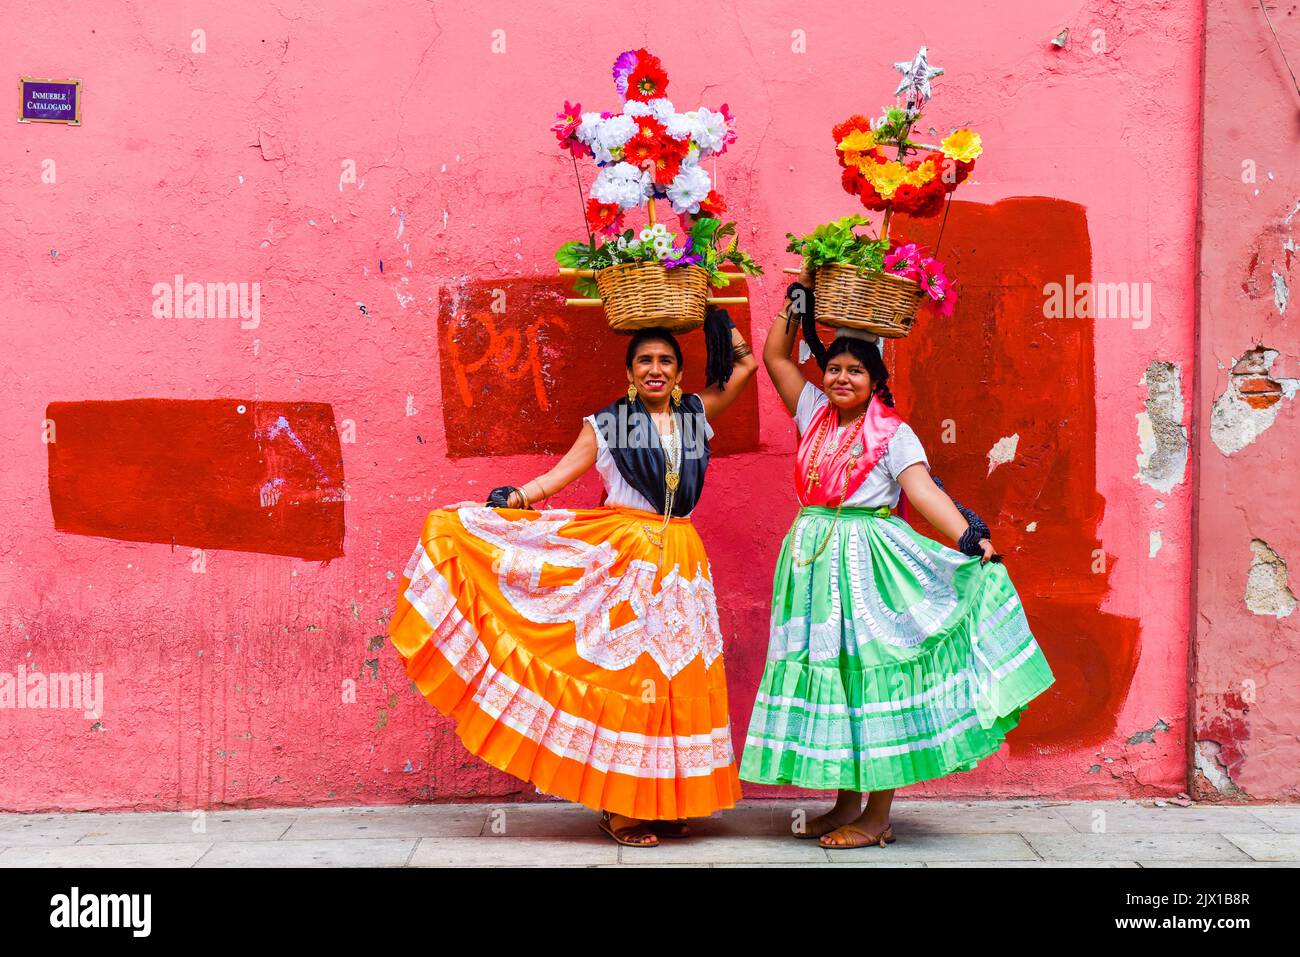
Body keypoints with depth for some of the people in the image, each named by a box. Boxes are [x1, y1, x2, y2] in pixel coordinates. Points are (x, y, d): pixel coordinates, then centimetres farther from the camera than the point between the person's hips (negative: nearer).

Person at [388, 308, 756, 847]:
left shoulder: (696, 415, 13)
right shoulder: (606, 425, 6)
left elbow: (744, 363, 17)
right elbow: (559, 475, 1)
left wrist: (711, 315, 15)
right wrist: (513, 498, -12)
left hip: (680, 562, 3)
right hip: (622, 559, -3)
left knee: (676, 676, 2)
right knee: (623, 672, -5)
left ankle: (663, 801, 9)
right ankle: (618, 807, 1)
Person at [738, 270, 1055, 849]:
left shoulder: (893, 433, -3)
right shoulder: (815, 415, 12)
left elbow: (922, 490, -14)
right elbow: (774, 356, 18)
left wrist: (970, 538, -28)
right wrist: (801, 292, 15)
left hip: (869, 562, -5)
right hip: (816, 560, 5)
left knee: (870, 673, -4)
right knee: (828, 676, 7)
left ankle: (878, 815, 3)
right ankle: (846, 803, 18)